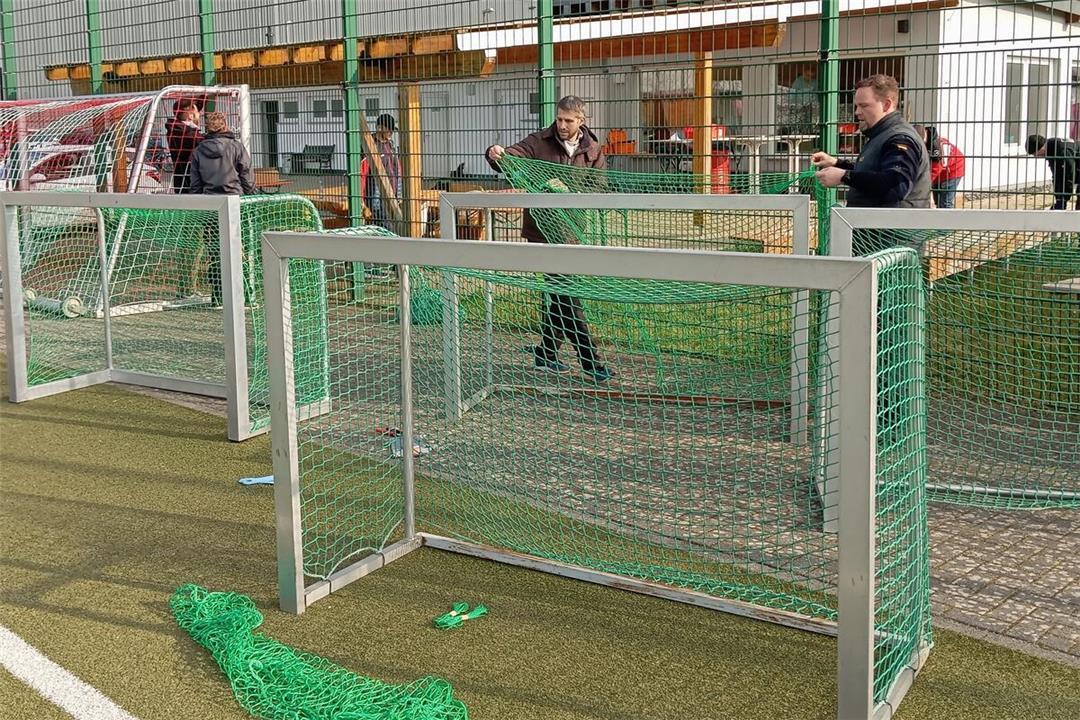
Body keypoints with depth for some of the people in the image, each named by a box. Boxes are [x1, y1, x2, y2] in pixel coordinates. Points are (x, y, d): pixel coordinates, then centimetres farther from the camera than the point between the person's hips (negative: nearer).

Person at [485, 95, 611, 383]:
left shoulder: (593, 150, 6)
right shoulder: (539, 142, -3)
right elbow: (511, 159, -12)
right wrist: (497, 155, -35)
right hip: (542, 228, -5)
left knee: (558, 292, 14)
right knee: (566, 295, -8)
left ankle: (546, 353, 29)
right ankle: (590, 362, -7)